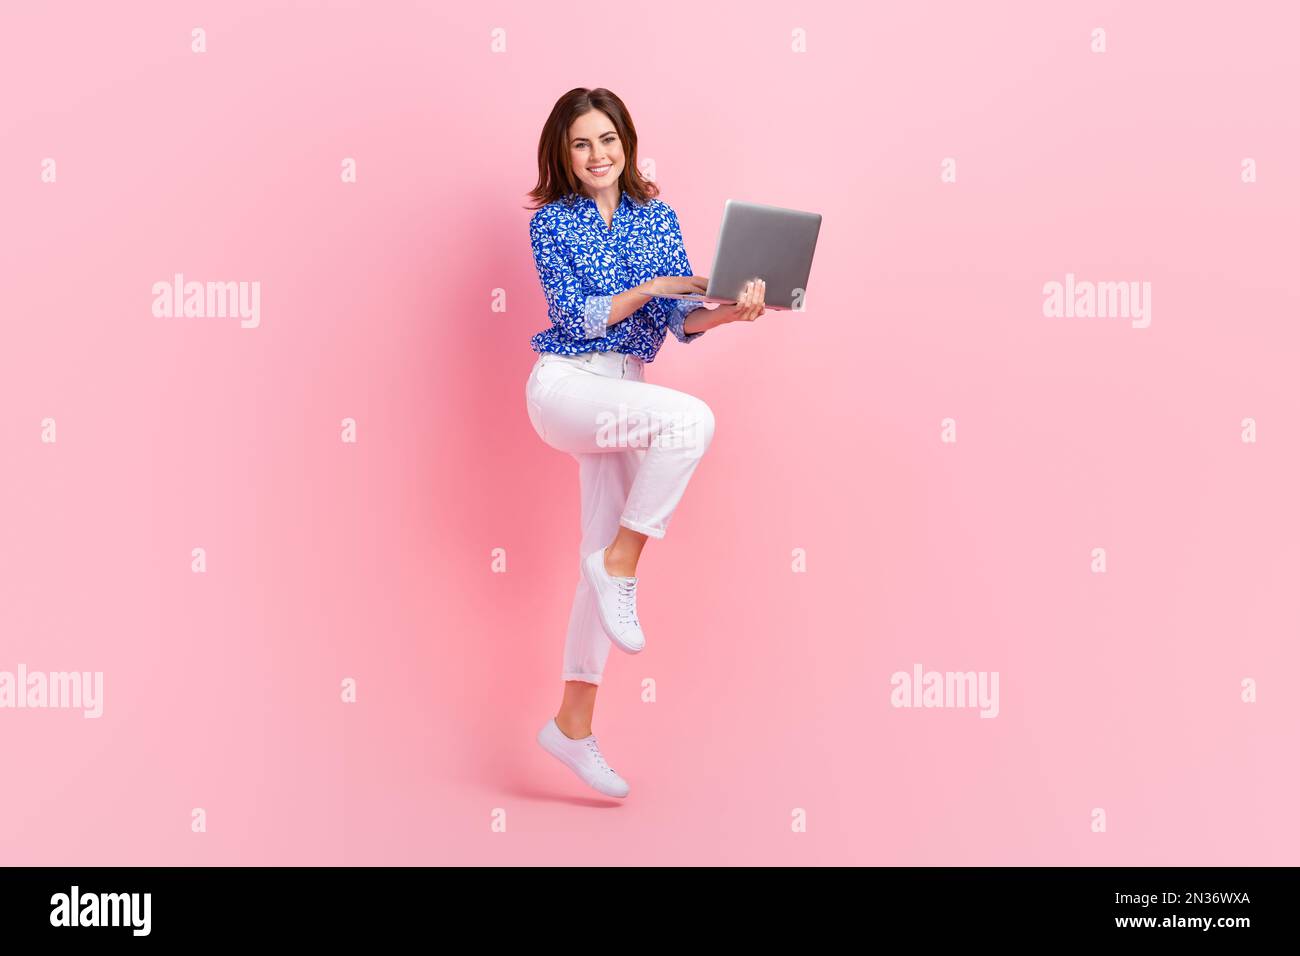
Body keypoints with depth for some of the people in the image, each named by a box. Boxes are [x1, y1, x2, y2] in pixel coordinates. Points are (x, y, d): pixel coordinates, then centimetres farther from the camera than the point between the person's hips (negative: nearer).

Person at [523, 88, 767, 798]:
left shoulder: (656, 215, 10)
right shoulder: (552, 221, 0)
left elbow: (682, 321, 1)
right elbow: (576, 317, -11)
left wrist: (731, 310, -20)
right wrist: (651, 286, -20)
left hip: (622, 392, 5)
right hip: (565, 384, -5)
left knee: (605, 556, 5)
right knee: (691, 418, -31)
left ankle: (573, 725, 14)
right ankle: (621, 563, -14)